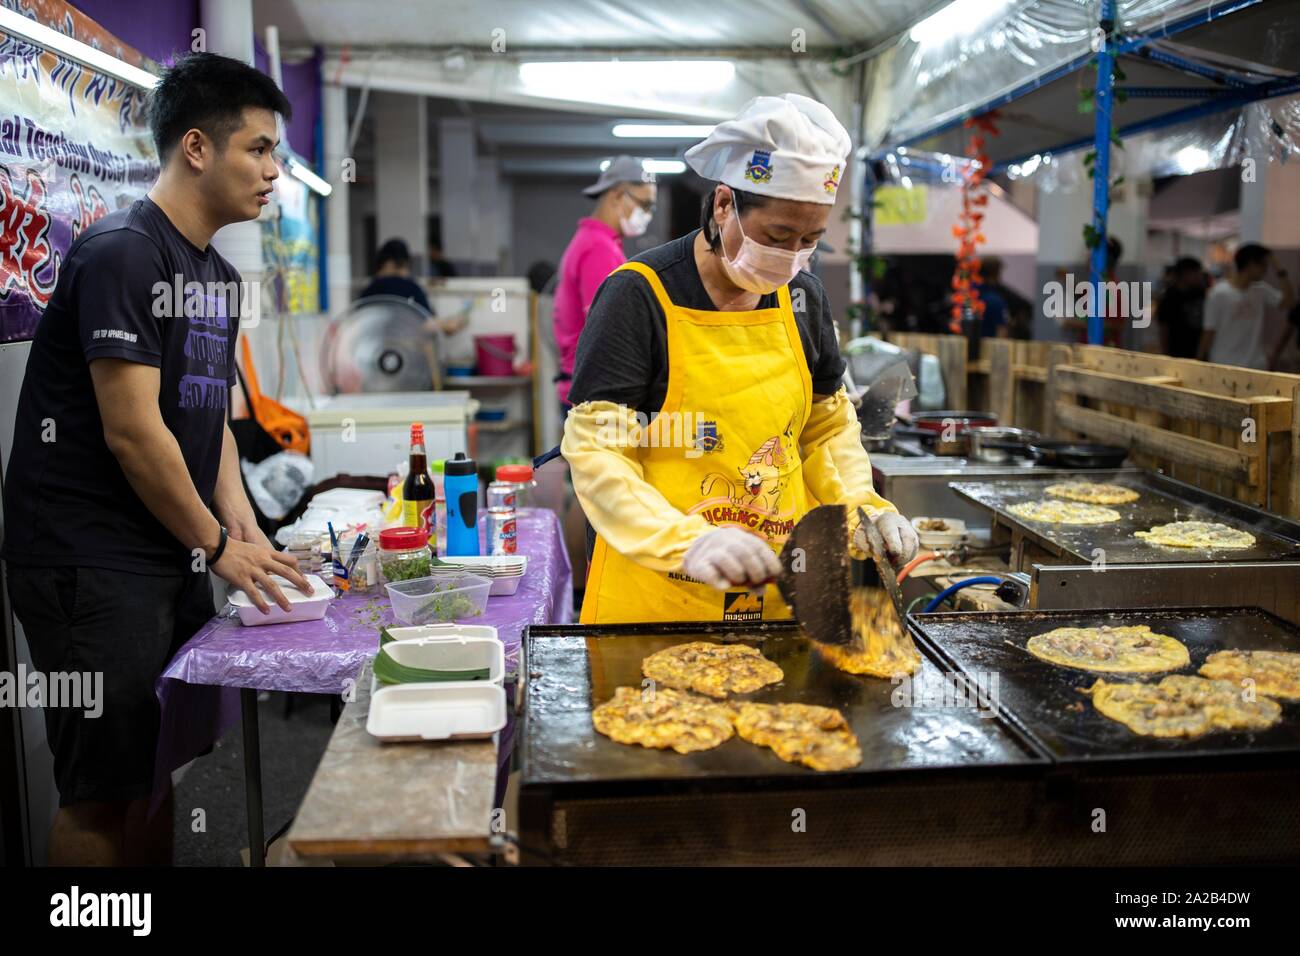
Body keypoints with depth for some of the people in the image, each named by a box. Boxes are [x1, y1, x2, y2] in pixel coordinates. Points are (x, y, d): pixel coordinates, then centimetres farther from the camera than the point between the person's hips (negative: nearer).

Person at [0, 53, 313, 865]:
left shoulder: (220, 276, 12)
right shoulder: (122, 253, -15)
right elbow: (132, 432, -19)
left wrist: (244, 529, 3)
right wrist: (217, 546, -9)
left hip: (176, 562, 9)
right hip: (92, 567, -9)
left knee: (169, 776, 15)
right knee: (103, 796, 0)